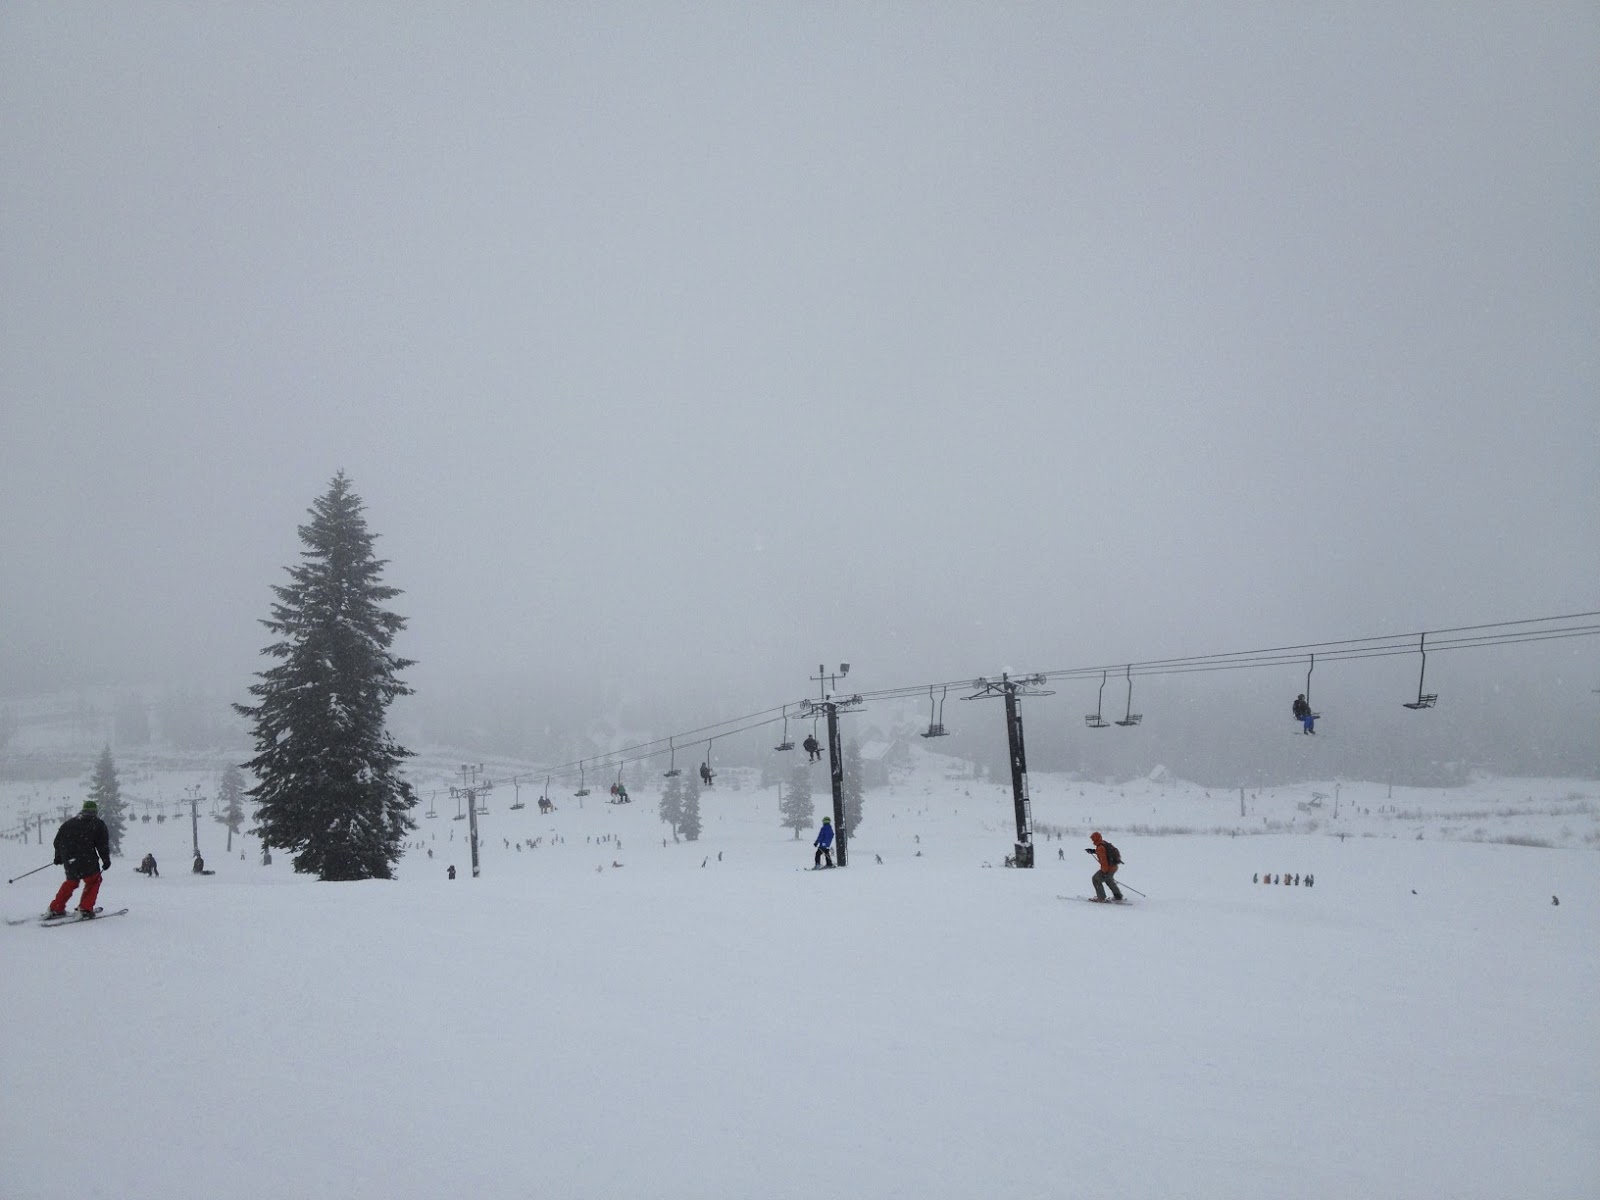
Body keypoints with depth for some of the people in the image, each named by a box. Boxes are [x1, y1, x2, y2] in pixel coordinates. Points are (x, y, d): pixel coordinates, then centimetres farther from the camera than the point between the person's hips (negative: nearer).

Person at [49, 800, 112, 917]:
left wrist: (58, 857, 30)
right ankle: (85, 908, 2)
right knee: (93, 881, 13)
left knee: (71, 882, 24)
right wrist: (106, 860, 7)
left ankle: (56, 909, 22)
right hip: (86, 858, -5)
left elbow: (58, 841, 19)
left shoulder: (69, 823, 16)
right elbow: (103, 844, -1)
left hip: (69, 859, 5)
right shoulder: (98, 824, 3)